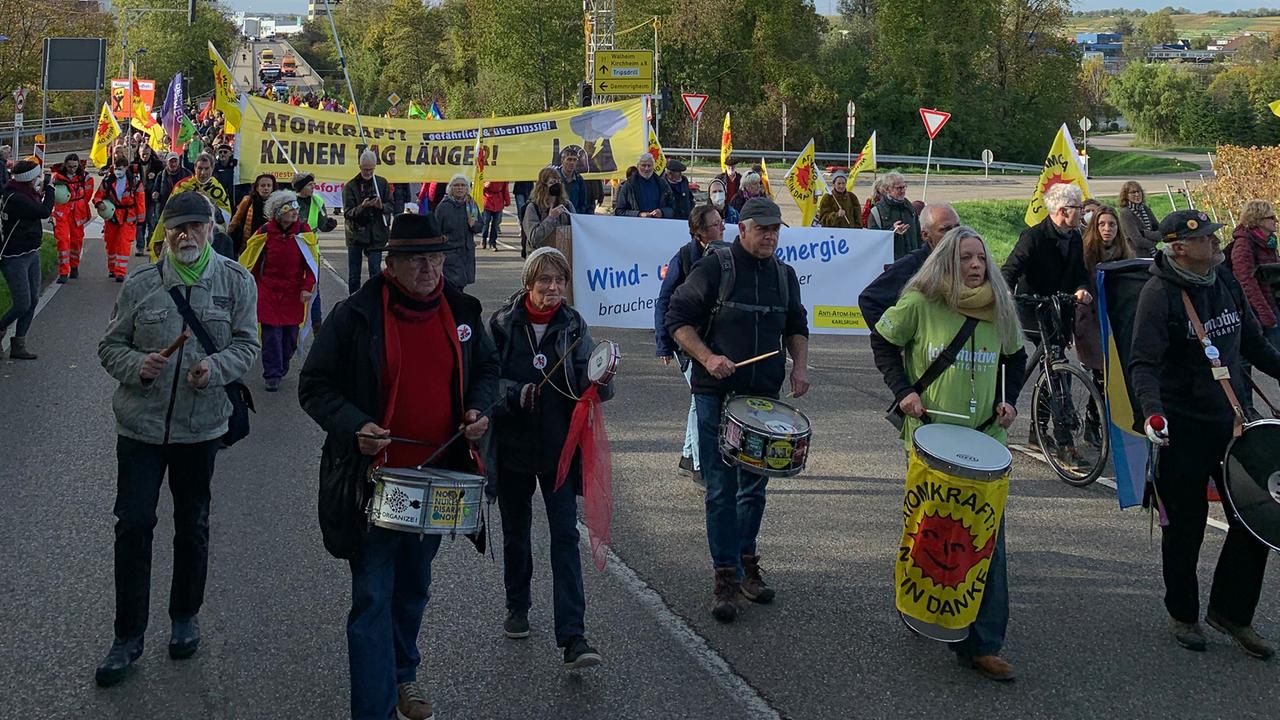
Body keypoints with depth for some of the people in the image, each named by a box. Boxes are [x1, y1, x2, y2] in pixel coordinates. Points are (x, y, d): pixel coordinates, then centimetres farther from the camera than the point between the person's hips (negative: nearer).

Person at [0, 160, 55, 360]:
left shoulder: (23, 194, 7)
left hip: (31, 253, 10)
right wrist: (49, 190, -10)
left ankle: (18, 346, 17)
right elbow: (44, 212, -24)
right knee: (22, 305, -8)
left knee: (33, 300, 10)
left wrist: (39, 195, 2)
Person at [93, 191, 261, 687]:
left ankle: (186, 617, 36)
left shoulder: (236, 282, -4)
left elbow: (246, 345, -1)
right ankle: (128, 637, 12)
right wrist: (137, 364, -18)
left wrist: (216, 367, -21)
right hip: (141, 424, 0)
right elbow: (110, 346, 3)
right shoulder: (140, 285, -4)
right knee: (133, 525, 0)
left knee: (192, 525, 16)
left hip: (202, 426, 0)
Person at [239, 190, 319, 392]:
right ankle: (272, 375, 3)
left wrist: (307, 287, -6)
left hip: (294, 293, 2)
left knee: (291, 333, 7)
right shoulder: (265, 232, -5)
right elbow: (251, 261, 6)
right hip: (268, 291, -2)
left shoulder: (304, 231, -2)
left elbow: (312, 261, 0)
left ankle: (282, 368, 29)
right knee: (271, 333, -5)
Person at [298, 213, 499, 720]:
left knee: (414, 587, 22)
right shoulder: (355, 316, -12)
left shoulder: (461, 312, 2)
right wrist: (354, 426, -23)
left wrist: (480, 408, -3)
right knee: (373, 597, -5)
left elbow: (486, 367, 17)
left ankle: (403, 673, 43)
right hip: (375, 479, -5)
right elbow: (315, 386, -7)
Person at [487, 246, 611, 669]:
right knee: (516, 534, 16)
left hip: (559, 448, 0)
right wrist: (516, 394, -23)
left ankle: (573, 638, -10)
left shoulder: (574, 326, 0)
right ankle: (518, 608, 40)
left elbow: (586, 387, -6)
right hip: (512, 447, 1)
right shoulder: (503, 325, -4)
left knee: (566, 536, -8)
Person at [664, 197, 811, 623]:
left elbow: (796, 326, 22)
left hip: (764, 396, 5)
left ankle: (747, 563, 27)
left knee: (755, 487, 12)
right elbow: (677, 318, -6)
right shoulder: (714, 269, -7)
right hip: (716, 395, -5)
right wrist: (708, 358, -18)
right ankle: (726, 576, 3)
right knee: (721, 489, -2)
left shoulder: (785, 275, 9)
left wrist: (800, 365, 5)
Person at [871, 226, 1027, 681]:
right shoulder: (919, 304, -6)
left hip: (985, 439, 3)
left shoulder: (998, 311, 5)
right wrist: (904, 391, -6)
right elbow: (883, 343, 5)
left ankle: (983, 645, 1)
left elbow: (1015, 358, 20)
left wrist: (1008, 400, 5)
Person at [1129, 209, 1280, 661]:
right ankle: (1183, 615, 26)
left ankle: (1230, 611, 23)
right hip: (1182, 425, -6)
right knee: (1186, 525, 6)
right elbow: (1144, 364, -23)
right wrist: (1152, 412, -38)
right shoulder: (1160, 293, -15)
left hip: (1232, 418, 6)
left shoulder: (1226, 283, 5)